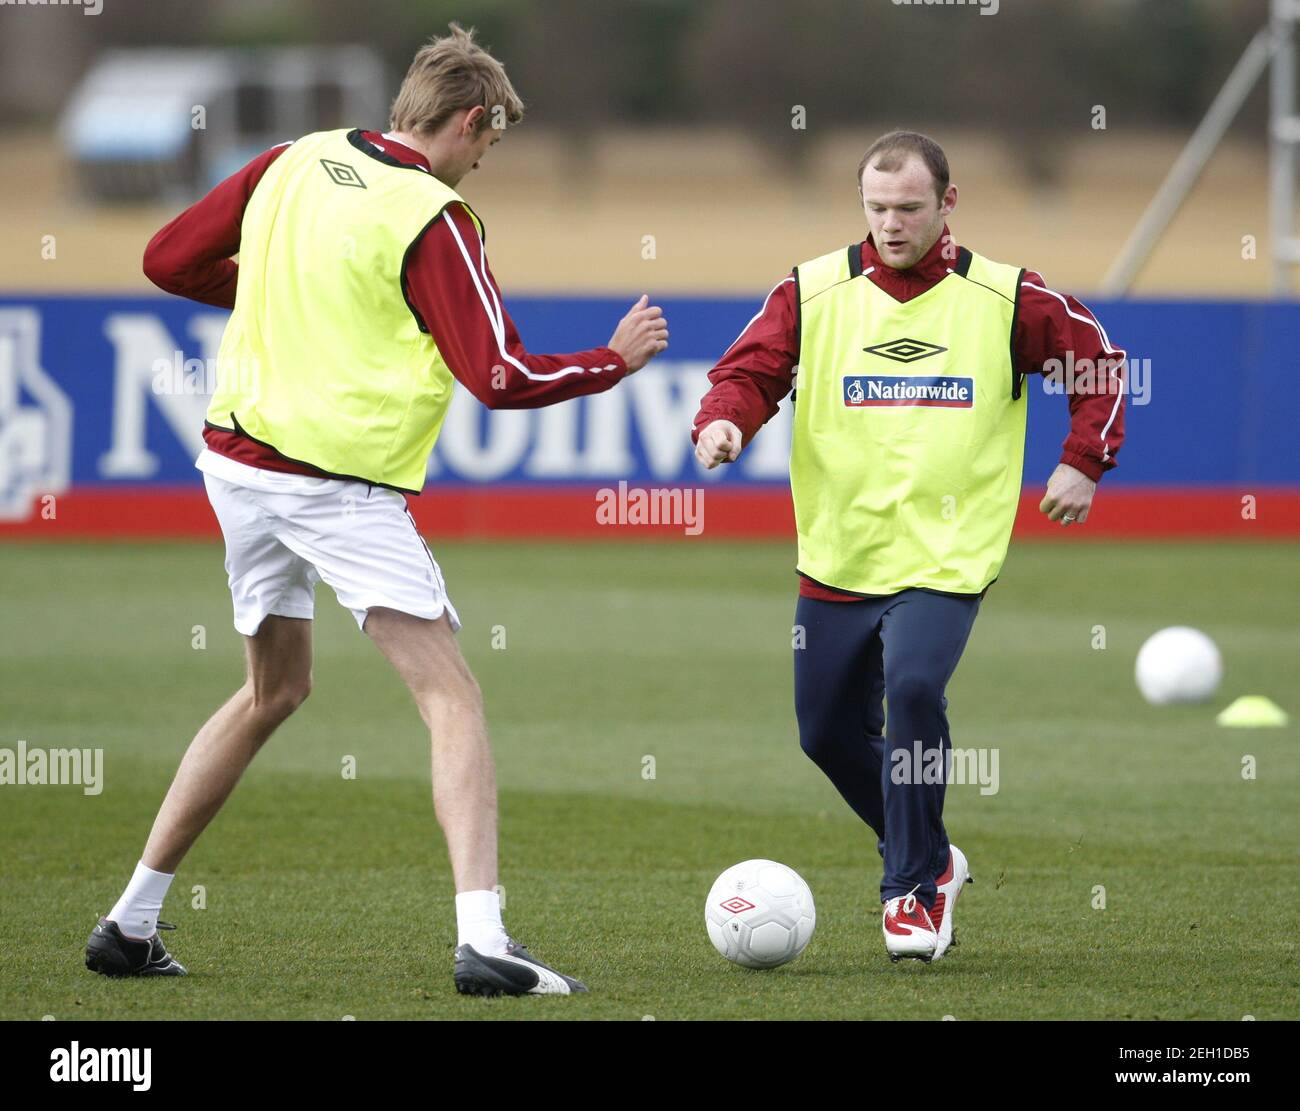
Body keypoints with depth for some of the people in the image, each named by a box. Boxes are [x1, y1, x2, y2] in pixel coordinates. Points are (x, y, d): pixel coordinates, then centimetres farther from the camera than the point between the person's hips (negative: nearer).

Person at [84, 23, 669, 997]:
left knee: (273, 692, 24)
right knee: (453, 700, -6)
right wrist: (616, 360, 0)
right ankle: (482, 941, -22)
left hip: (240, 458, 7)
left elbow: (169, 260, 14)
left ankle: (132, 923, 25)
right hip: (339, 484, -7)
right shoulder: (431, 220, -13)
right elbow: (501, 378, -16)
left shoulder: (294, 165, 6)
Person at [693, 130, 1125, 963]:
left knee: (913, 686, -26)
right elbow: (750, 370, -4)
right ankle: (928, 858, 34)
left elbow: (1099, 361, 12)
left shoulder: (1005, 298, -1)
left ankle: (916, 890, -11)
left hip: (949, 554, -3)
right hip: (839, 553, 3)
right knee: (829, 732, 7)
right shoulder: (813, 291, 1)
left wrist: (1085, 461, 4)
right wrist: (724, 422, -25)